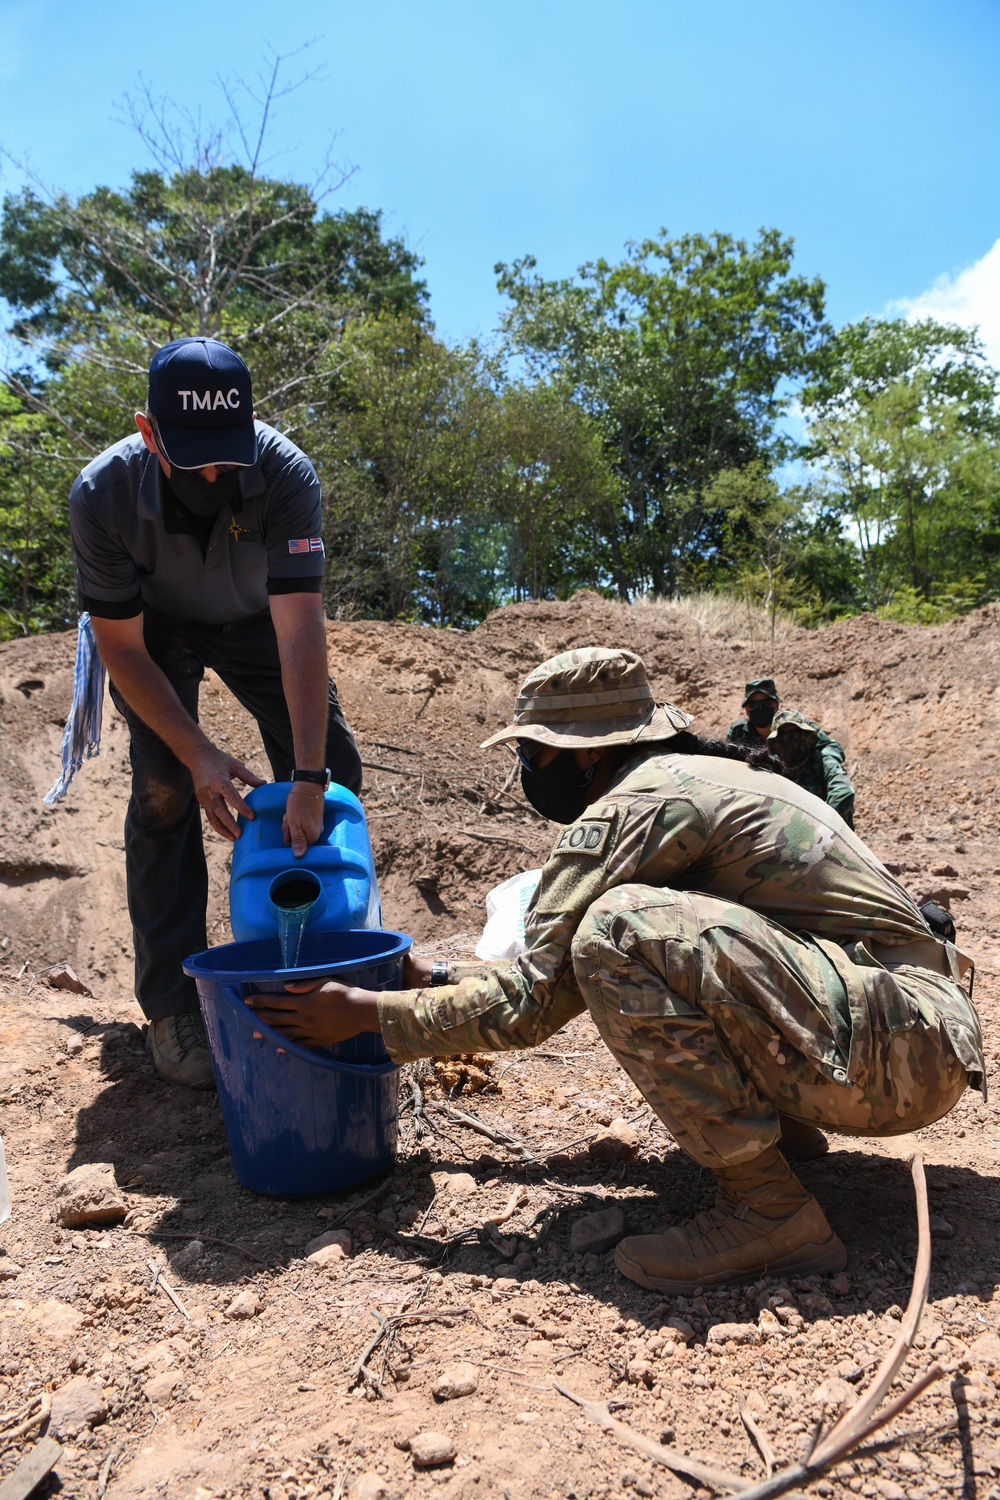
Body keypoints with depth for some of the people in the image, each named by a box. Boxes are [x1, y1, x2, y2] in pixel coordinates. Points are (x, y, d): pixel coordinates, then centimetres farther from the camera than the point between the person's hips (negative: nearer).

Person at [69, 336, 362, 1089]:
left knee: (334, 769, -6)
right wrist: (197, 754, -33)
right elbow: (120, 647, -24)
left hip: (255, 614, 1)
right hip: (153, 628, -1)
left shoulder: (286, 472, -36)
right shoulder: (102, 494, -33)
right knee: (164, 791, -16)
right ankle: (173, 1007, -4)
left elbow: (300, 631, -40)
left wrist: (310, 778, -46)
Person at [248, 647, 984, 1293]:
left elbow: (533, 1001, -14)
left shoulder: (638, 803, -14)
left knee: (620, 931, -25)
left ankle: (769, 1210, -14)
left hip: (906, 1048, -10)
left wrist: (370, 1013, -3)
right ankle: (778, 1127, 13)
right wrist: (434, 976, 22)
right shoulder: (695, 779, 16)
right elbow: (563, 971, 23)